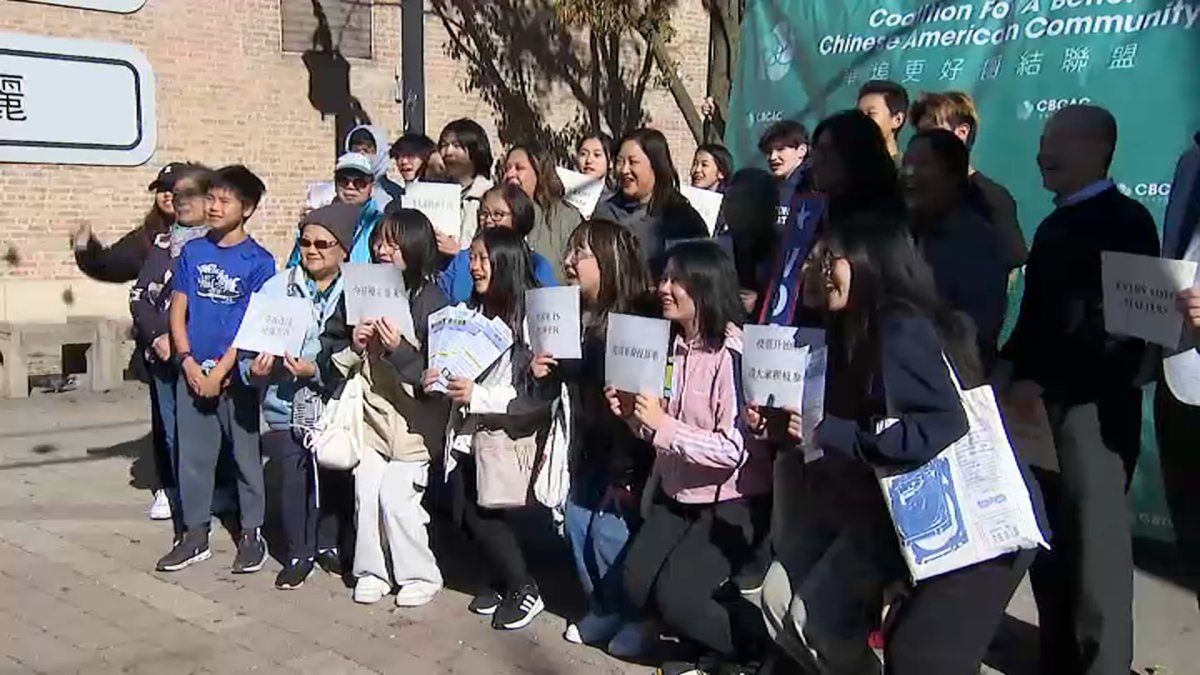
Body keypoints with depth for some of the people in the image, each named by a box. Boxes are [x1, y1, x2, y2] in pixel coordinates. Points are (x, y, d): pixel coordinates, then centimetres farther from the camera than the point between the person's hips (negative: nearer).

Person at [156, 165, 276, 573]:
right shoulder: (193, 252, 5)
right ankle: (195, 534, 20)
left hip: (236, 373, -4)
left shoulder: (259, 262, -6)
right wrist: (189, 363, -5)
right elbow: (177, 312, 7)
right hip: (193, 370, 4)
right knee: (193, 454, 9)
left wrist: (220, 372, -12)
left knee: (245, 454, 5)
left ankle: (251, 534, 16)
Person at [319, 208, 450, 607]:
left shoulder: (431, 301, -11)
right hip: (367, 412, 4)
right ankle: (371, 572, 22)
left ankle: (420, 575, 14)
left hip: (412, 418, -4)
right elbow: (329, 359, 8)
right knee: (366, 493, 4)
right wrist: (353, 346, -11)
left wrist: (399, 348, -25)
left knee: (396, 497, -5)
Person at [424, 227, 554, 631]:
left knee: (484, 514, -7)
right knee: (467, 514, 5)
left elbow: (534, 390, -17)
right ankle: (501, 580, 27)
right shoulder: (472, 312, 11)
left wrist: (477, 396, -23)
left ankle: (525, 591, 12)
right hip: (468, 431, 7)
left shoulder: (529, 315, -12)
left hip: (506, 432, -7)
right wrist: (440, 379, -1)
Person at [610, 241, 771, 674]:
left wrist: (663, 424, -26)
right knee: (637, 586, 0)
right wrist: (632, 414, -9)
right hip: (677, 494, 8)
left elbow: (735, 450, -26)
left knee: (675, 596, -14)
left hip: (731, 502, -7)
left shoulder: (733, 355, -21)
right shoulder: (671, 345, 2)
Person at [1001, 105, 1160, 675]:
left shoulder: (1125, 222, -7)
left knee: (1094, 545, -1)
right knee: (1051, 541, 13)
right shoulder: (1056, 224, 19)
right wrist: (1013, 369, 6)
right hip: (1044, 404, 8)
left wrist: (1046, 381, -22)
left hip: (1092, 408, -8)